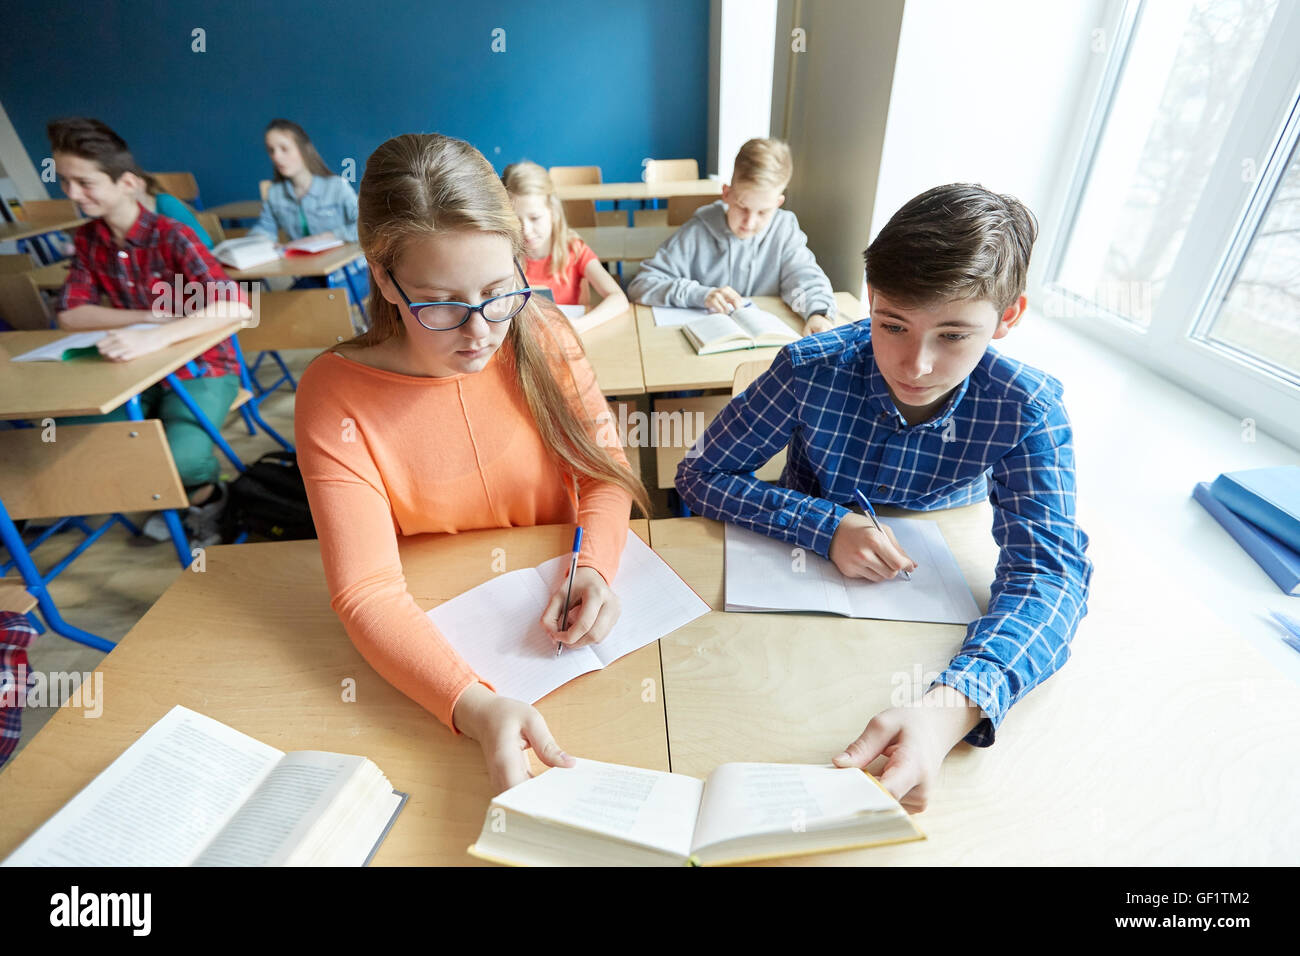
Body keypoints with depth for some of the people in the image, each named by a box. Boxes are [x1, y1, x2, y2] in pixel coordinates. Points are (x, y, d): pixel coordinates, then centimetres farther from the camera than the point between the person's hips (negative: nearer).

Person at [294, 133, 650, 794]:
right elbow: (366, 591, -20)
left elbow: (603, 465, -2)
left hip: (552, 623, 1)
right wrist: (475, 706, -36)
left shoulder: (542, 335, -9)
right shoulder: (334, 396, -15)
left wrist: (594, 566, -22)